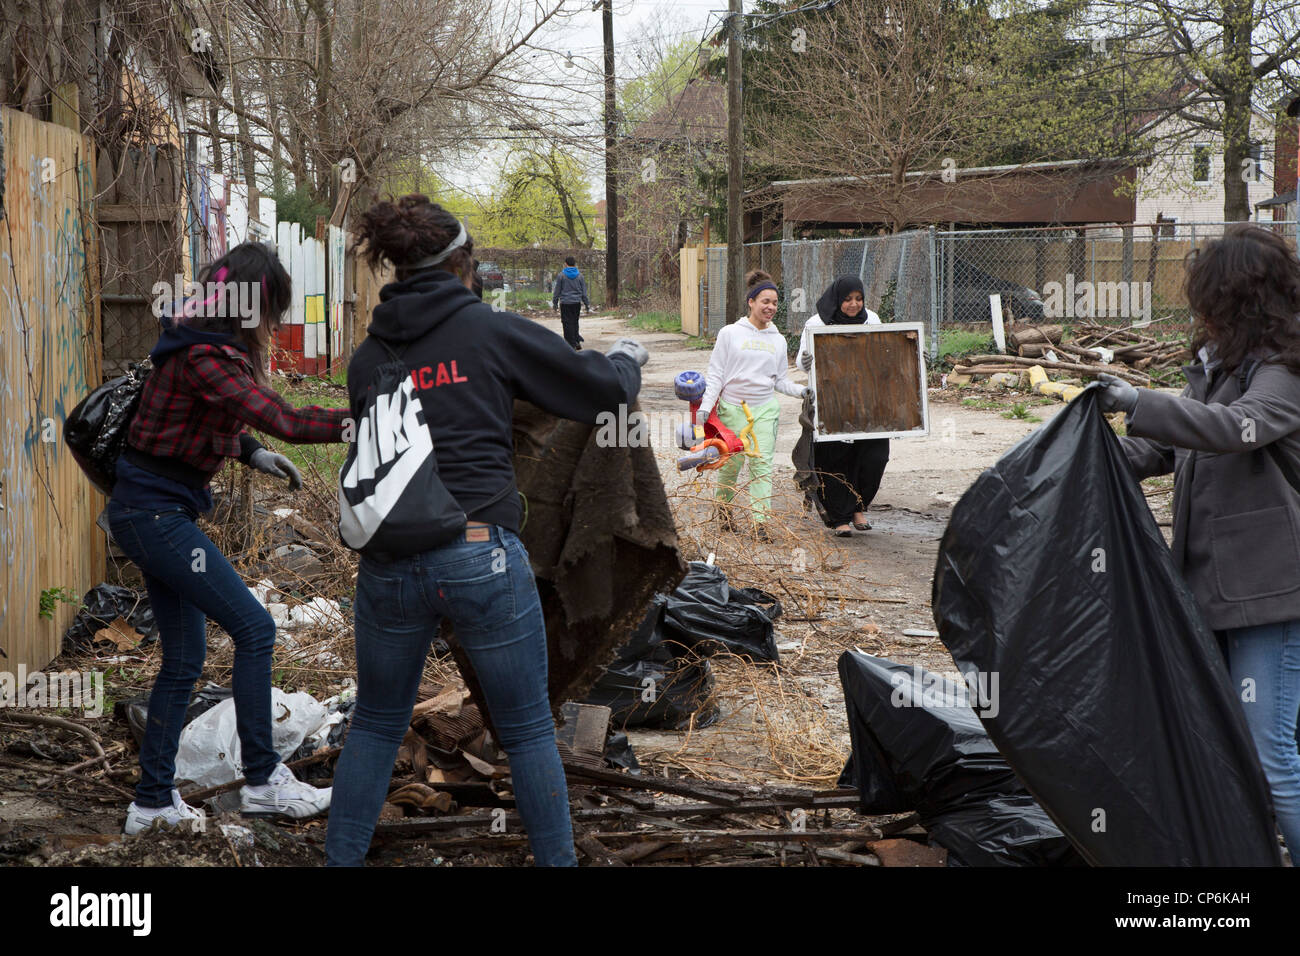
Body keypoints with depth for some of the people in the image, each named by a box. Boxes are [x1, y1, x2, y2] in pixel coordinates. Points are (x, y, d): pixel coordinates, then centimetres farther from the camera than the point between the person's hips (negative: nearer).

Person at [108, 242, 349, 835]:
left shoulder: (207, 346, 9)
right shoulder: (203, 358, -22)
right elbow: (283, 420, -30)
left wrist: (253, 454, 12)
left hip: (154, 511, 10)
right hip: (156, 512, -10)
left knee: (185, 657, 12)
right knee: (253, 629, -8)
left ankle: (153, 801, 21)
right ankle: (262, 781, -1)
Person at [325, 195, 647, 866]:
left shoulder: (367, 359, 9)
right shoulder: (494, 331, -2)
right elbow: (606, 389, 3)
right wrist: (626, 357, 26)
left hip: (389, 562, 4)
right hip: (482, 556, -3)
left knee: (376, 725, 19)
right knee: (527, 730, 12)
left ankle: (340, 860, 23)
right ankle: (557, 860, 19)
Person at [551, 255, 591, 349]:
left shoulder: (561, 275, -3)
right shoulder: (579, 275, 5)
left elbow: (557, 291, 2)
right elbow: (584, 291, 10)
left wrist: (554, 303, 12)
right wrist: (587, 304, 15)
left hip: (565, 303, -3)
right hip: (577, 303, 3)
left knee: (568, 324, -1)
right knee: (575, 322, 16)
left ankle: (572, 345, -4)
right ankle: (577, 341, 12)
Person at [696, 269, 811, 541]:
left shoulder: (778, 340, 11)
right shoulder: (730, 334, 0)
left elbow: (781, 381, 14)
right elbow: (715, 374, 1)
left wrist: (802, 391, -4)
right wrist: (706, 406, -8)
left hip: (765, 409, 2)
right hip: (732, 408, -2)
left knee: (761, 464, -8)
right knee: (731, 463, 3)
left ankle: (761, 521, -9)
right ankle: (723, 506, 30)